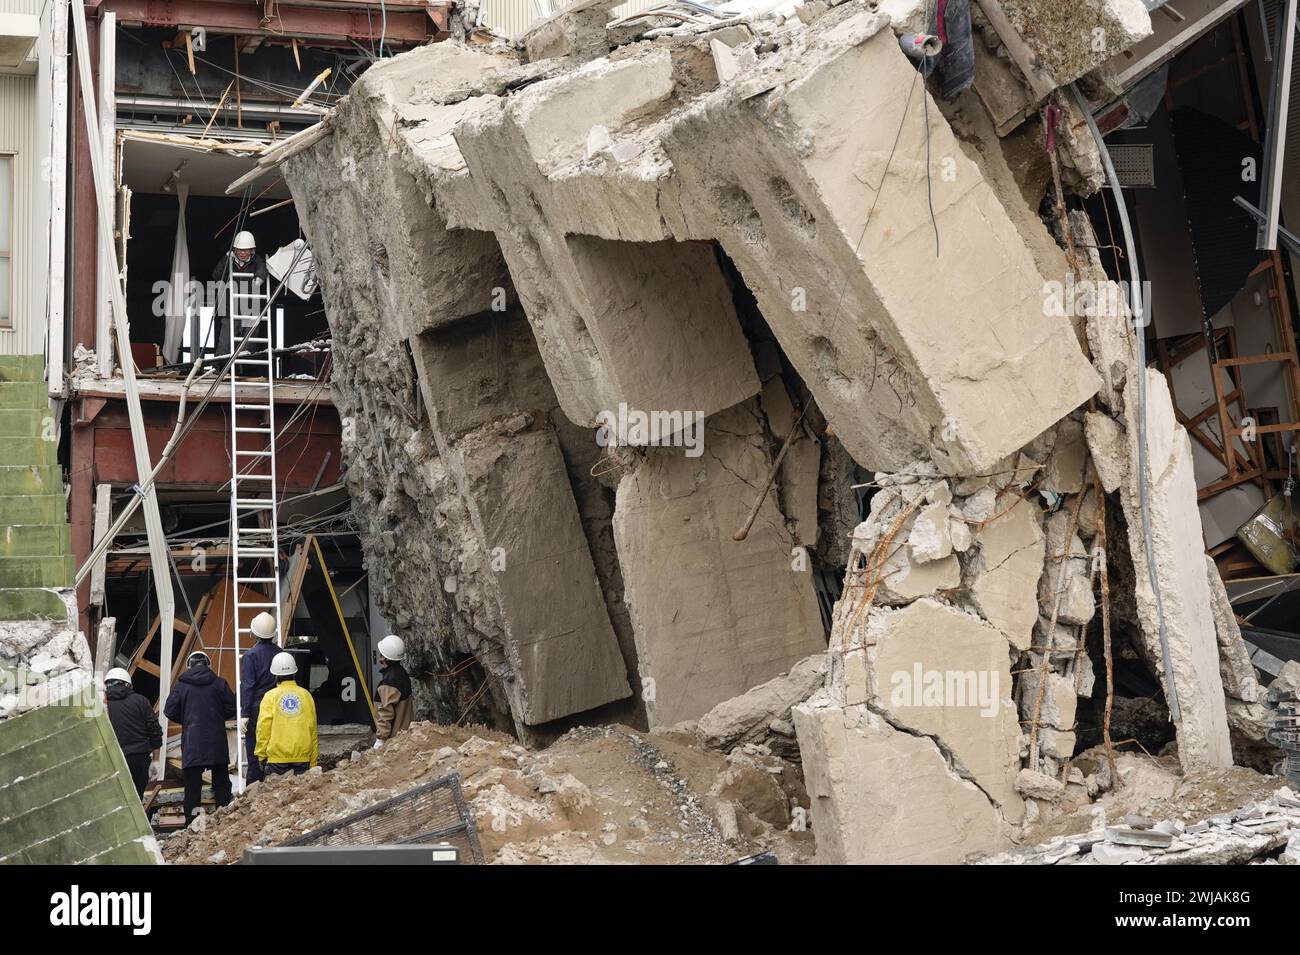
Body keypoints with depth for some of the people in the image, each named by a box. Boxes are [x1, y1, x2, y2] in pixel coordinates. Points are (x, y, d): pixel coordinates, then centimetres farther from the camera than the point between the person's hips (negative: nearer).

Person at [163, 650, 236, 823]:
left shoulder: (181, 685, 0)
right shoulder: (219, 683, 1)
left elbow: (170, 711, -2)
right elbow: (231, 709, 1)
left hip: (191, 745, -1)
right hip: (217, 743, 1)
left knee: (192, 785, 1)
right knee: (221, 783, 11)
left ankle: (192, 823, -3)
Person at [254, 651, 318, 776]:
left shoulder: (270, 697, -1)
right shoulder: (306, 695, 6)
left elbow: (263, 729, -4)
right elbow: (312, 730, 9)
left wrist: (261, 755, 5)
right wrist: (313, 762, 15)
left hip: (276, 757, -2)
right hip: (302, 757, 2)